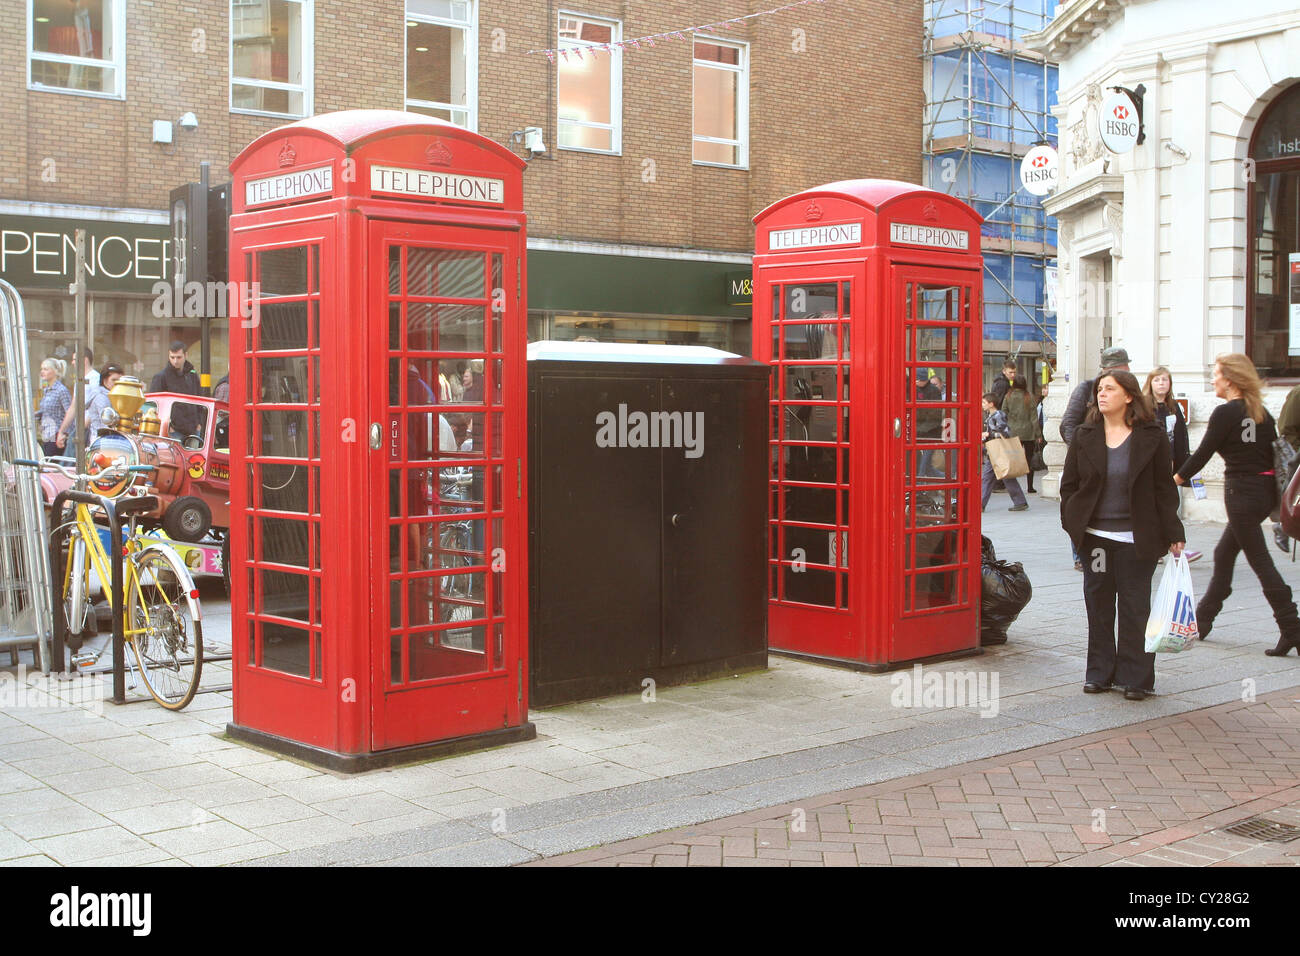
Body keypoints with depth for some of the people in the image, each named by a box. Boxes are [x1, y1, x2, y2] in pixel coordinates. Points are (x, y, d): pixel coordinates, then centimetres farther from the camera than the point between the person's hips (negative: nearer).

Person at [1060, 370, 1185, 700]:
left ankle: (1134, 677, 12)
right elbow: (1069, 484, 9)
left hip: (1136, 537, -2)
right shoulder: (1085, 436, 5)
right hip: (1095, 535, 3)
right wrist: (1072, 524, -1)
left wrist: (1172, 534, -2)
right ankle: (1099, 673, 19)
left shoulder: (1151, 437, -1)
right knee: (1098, 604, 9)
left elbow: (1164, 489, 0)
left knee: (1134, 606, 4)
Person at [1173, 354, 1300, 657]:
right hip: (1265, 491, 8)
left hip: (1242, 492, -8)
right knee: (1224, 553, 18)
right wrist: (1275, 494, 17)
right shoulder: (1261, 412, 9)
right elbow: (1275, 452, 11)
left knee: (1260, 561, -5)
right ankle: (1202, 620, 27)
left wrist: (1177, 478, 6)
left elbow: (1203, 453, -9)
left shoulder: (1226, 413, -13)